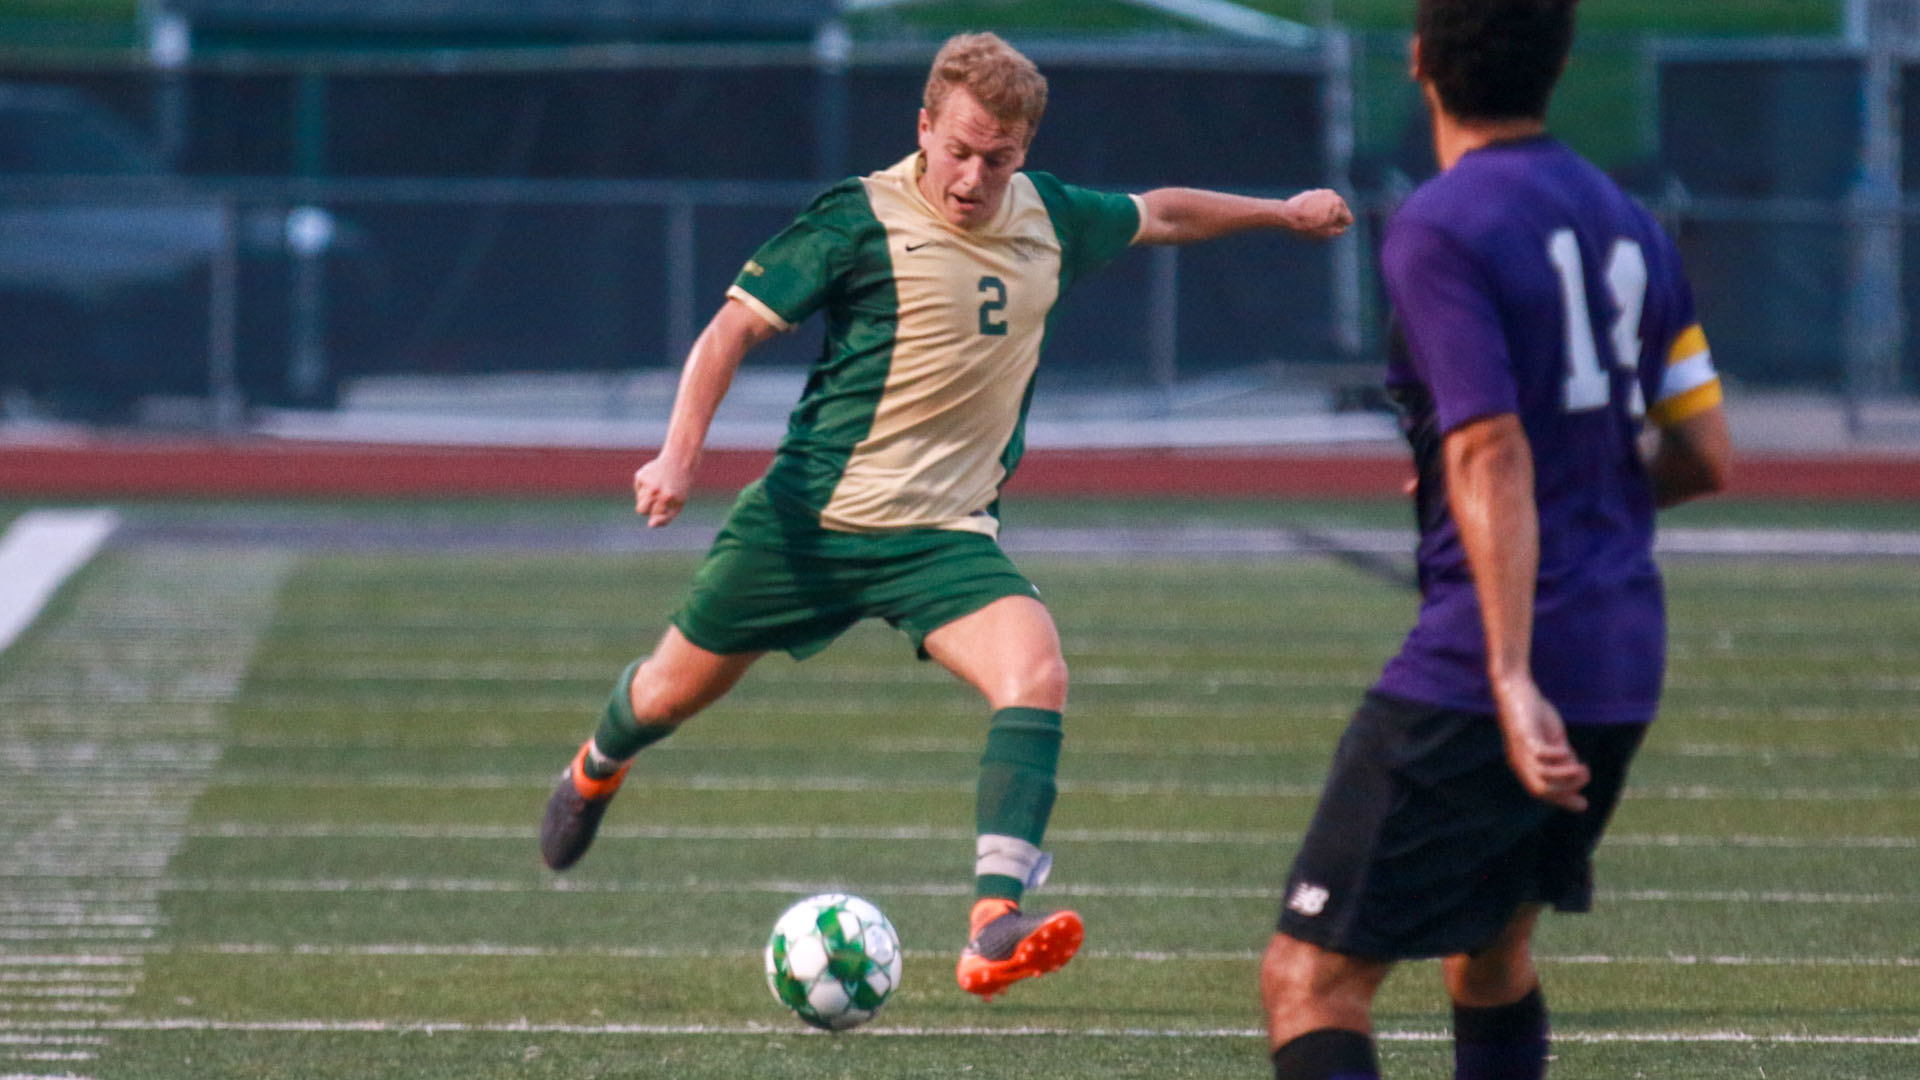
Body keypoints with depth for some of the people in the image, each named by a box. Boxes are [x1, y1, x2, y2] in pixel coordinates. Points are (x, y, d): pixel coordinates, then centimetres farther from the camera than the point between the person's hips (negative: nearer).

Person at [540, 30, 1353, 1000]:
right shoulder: (861, 220, -13)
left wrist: (1280, 211, 35)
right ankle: (598, 768, 51)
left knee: (1035, 669, -25)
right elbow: (734, 327, -13)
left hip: (944, 536, 3)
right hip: (811, 518, -3)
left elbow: (1158, 214, 25)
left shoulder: (1049, 219, 4)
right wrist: (679, 455, -24)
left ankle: (995, 927, -36)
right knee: (675, 689, 12)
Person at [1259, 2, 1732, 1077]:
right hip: (1626, 666, 8)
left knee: (1311, 978, -9)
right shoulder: (1630, 225, 11)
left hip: (1474, 677, -8)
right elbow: (1707, 457, 13)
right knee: (1490, 950, 26)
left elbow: (1493, 458, -21)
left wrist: (1514, 682, -26)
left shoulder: (1439, 231, -12)